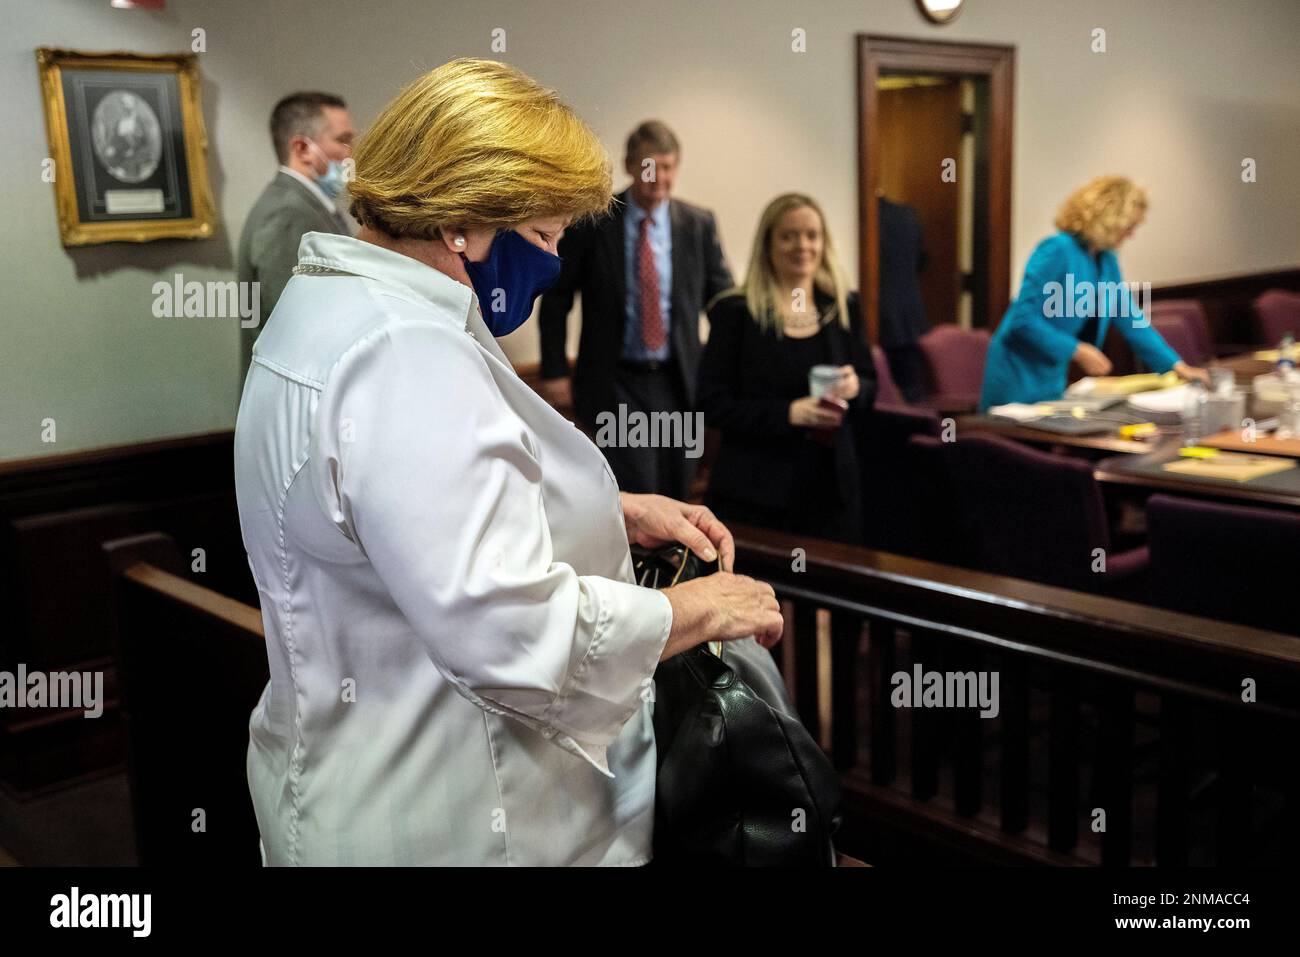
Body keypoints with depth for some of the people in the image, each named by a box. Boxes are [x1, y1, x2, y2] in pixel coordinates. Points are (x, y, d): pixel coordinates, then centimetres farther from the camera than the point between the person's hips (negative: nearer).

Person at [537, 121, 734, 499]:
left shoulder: (699, 224, 2)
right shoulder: (591, 222, -5)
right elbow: (556, 300, 1)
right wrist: (554, 372, -4)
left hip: (678, 382, 3)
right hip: (616, 384, -3)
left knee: (675, 496, 11)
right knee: (636, 494, -11)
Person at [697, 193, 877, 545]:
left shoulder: (844, 307, 9)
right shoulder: (735, 311, -3)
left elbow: (871, 389, 14)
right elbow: (713, 404, -7)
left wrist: (855, 388, -10)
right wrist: (788, 412, -19)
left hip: (831, 488, 4)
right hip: (754, 492, -3)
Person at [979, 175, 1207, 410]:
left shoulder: (1106, 260, 7)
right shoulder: (1057, 251, -18)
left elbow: (1132, 320, 14)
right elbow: (1024, 318, -22)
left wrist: (1177, 366, 11)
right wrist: (1077, 350, -21)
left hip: (1054, 378, 8)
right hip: (1020, 380, -8)